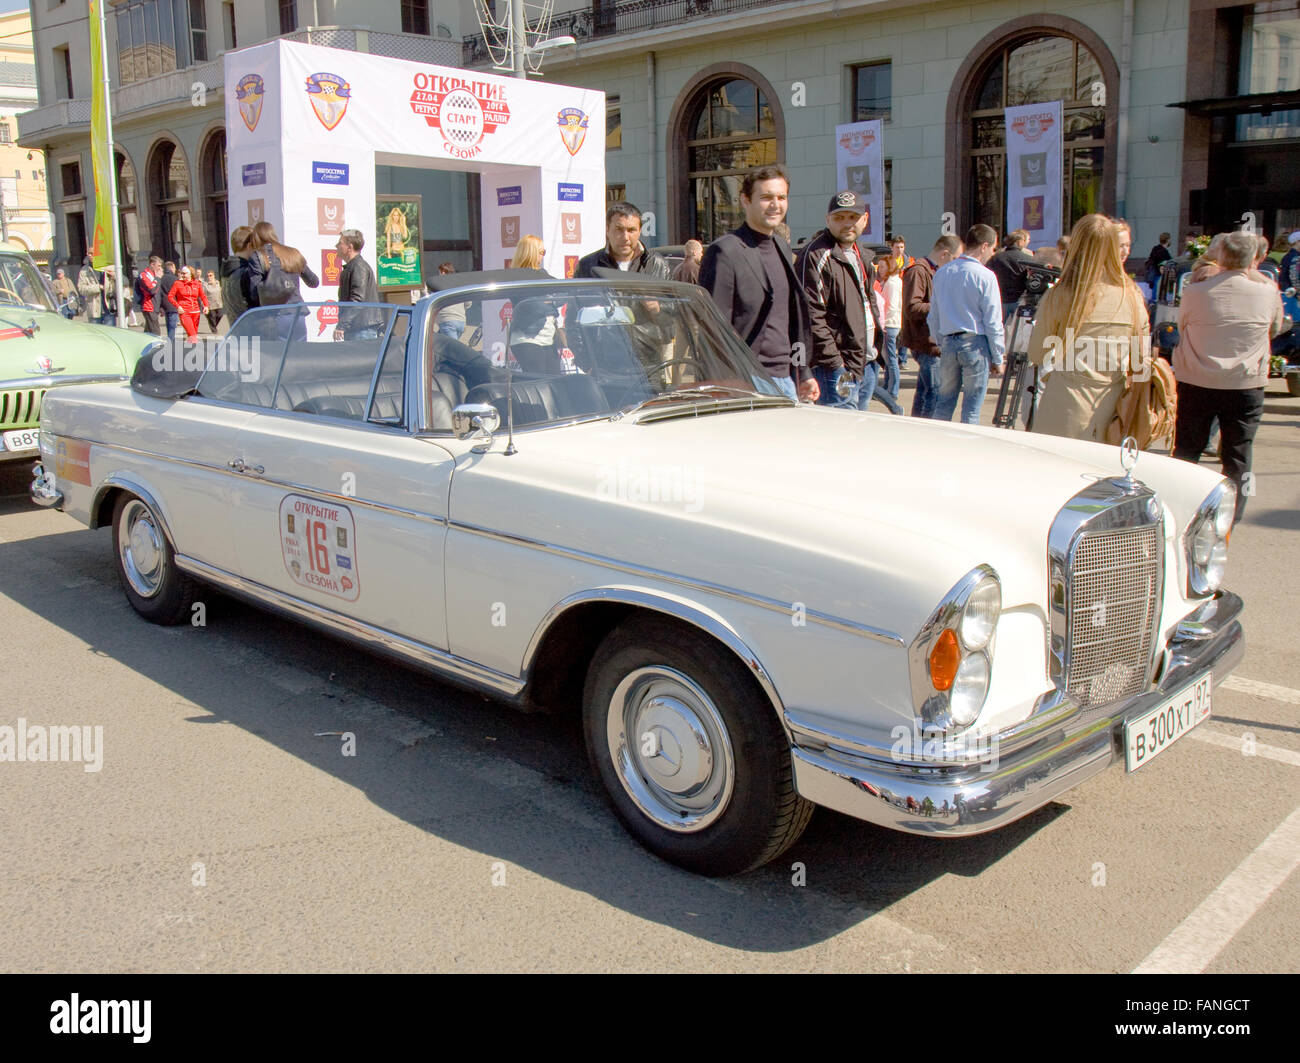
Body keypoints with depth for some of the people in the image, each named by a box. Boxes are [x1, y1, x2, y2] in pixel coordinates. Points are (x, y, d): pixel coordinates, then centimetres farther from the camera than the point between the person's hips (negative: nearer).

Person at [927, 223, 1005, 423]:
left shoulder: (942, 273, 7)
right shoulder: (984, 276, -10)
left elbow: (933, 318, 13)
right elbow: (993, 322, -8)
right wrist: (998, 359, 0)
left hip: (948, 342, 5)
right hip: (975, 344, -5)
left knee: (944, 403, 13)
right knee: (971, 408, 3)